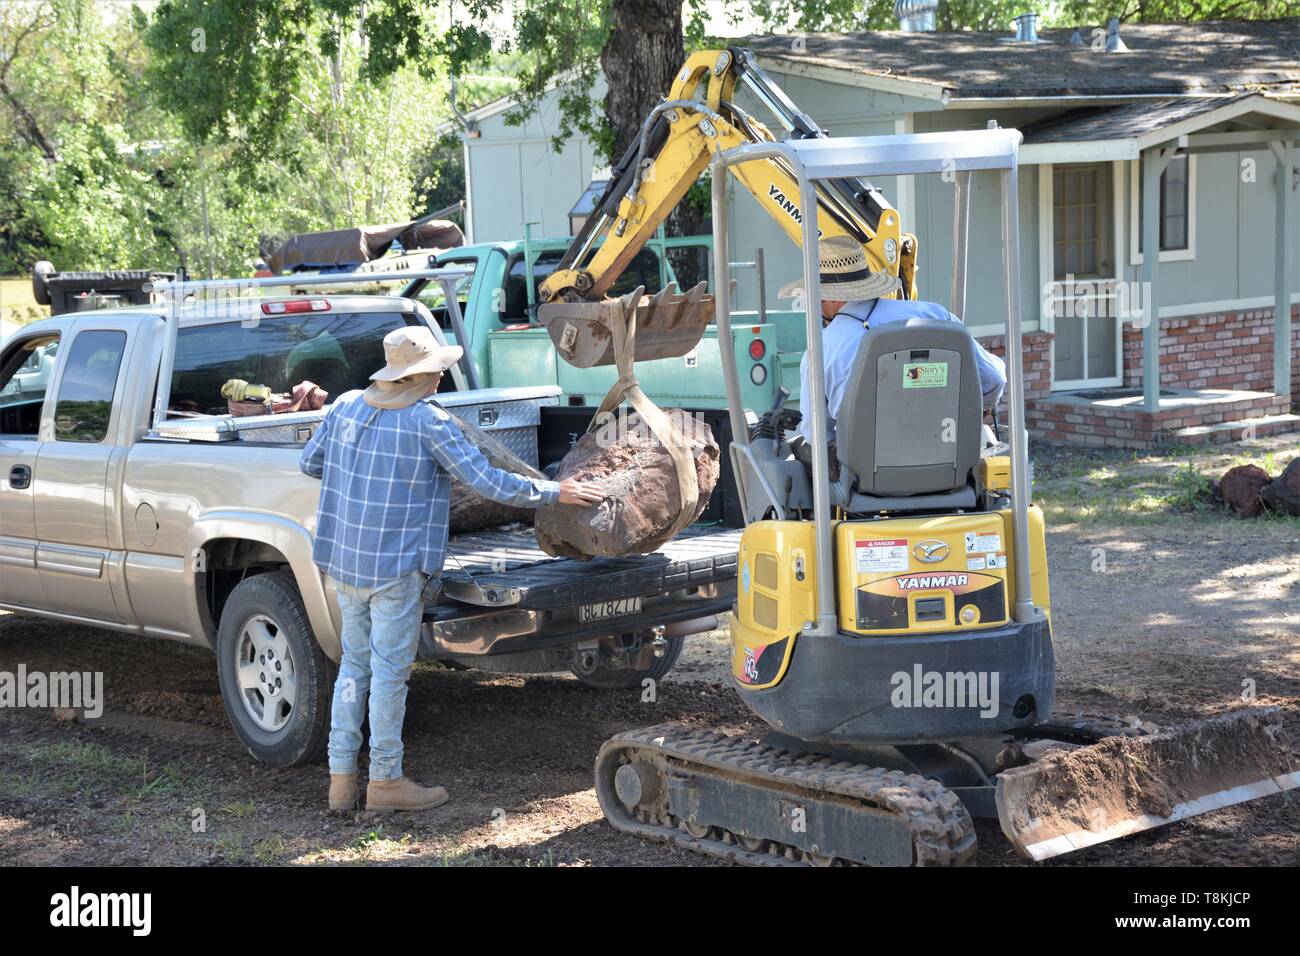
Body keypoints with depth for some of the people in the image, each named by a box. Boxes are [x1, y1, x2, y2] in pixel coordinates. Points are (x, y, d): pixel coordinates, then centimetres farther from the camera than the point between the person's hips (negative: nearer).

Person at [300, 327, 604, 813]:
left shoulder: (347, 406, 3)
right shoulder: (429, 423, -14)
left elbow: (309, 462, 14)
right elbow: (488, 482, -14)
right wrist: (554, 492, -4)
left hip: (343, 560, 7)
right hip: (395, 567, -7)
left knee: (354, 665, 15)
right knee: (390, 671, 2)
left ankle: (341, 778, 17)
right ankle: (385, 781, 10)